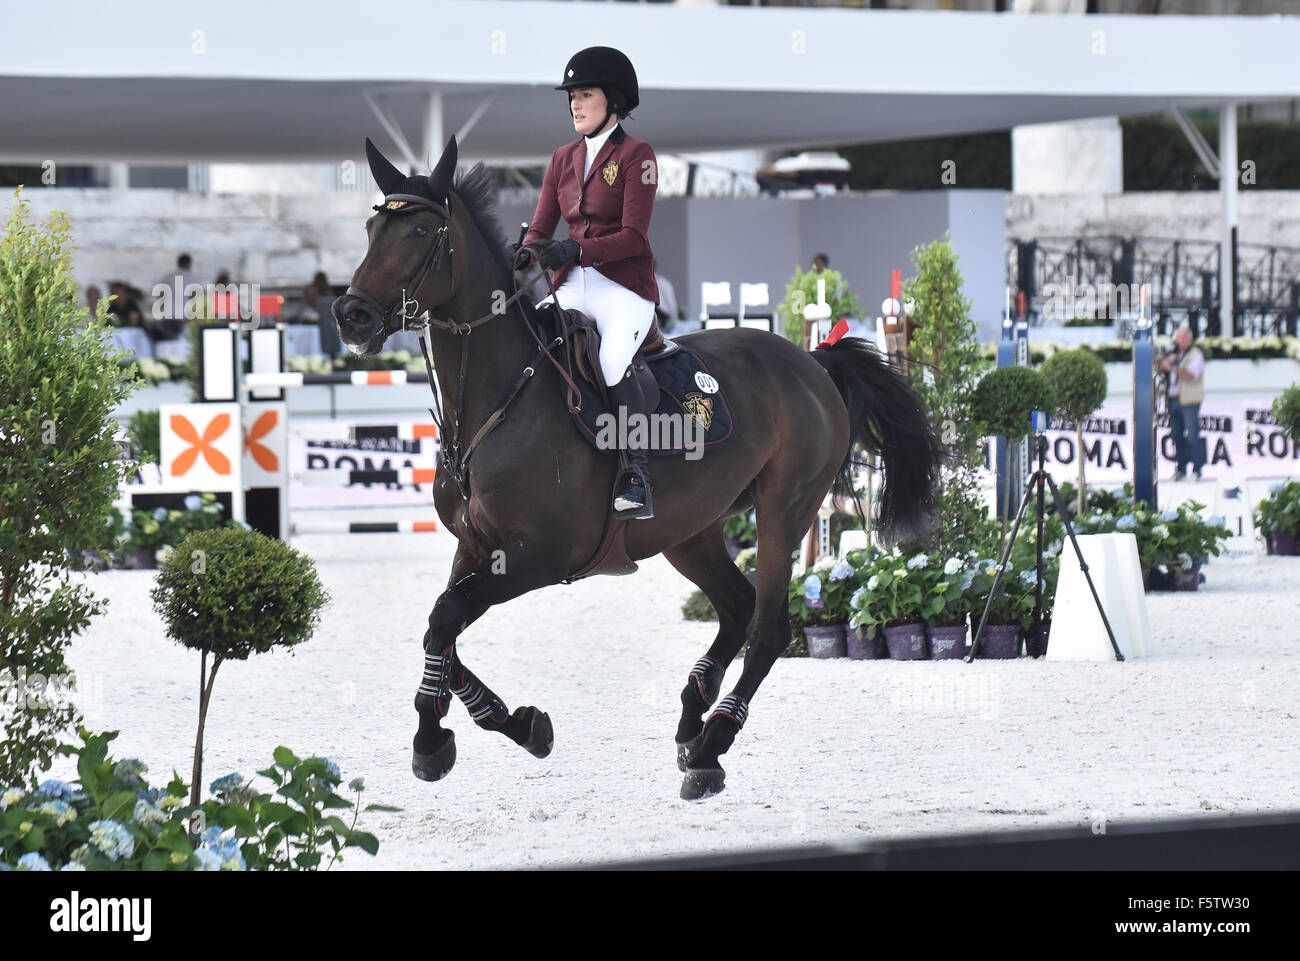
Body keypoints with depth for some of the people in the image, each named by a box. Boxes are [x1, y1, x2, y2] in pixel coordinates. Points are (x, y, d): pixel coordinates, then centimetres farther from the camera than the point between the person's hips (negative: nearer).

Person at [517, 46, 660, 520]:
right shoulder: (563, 159, 16)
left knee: (612, 363, -33)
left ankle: (636, 477, -28)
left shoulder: (636, 155, -3)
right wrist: (527, 253, -11)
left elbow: (633, 236, -12)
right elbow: (541, 228, 13)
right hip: (573, 286, 6)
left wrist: (575, 250, -26)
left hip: (625, 288, -6)